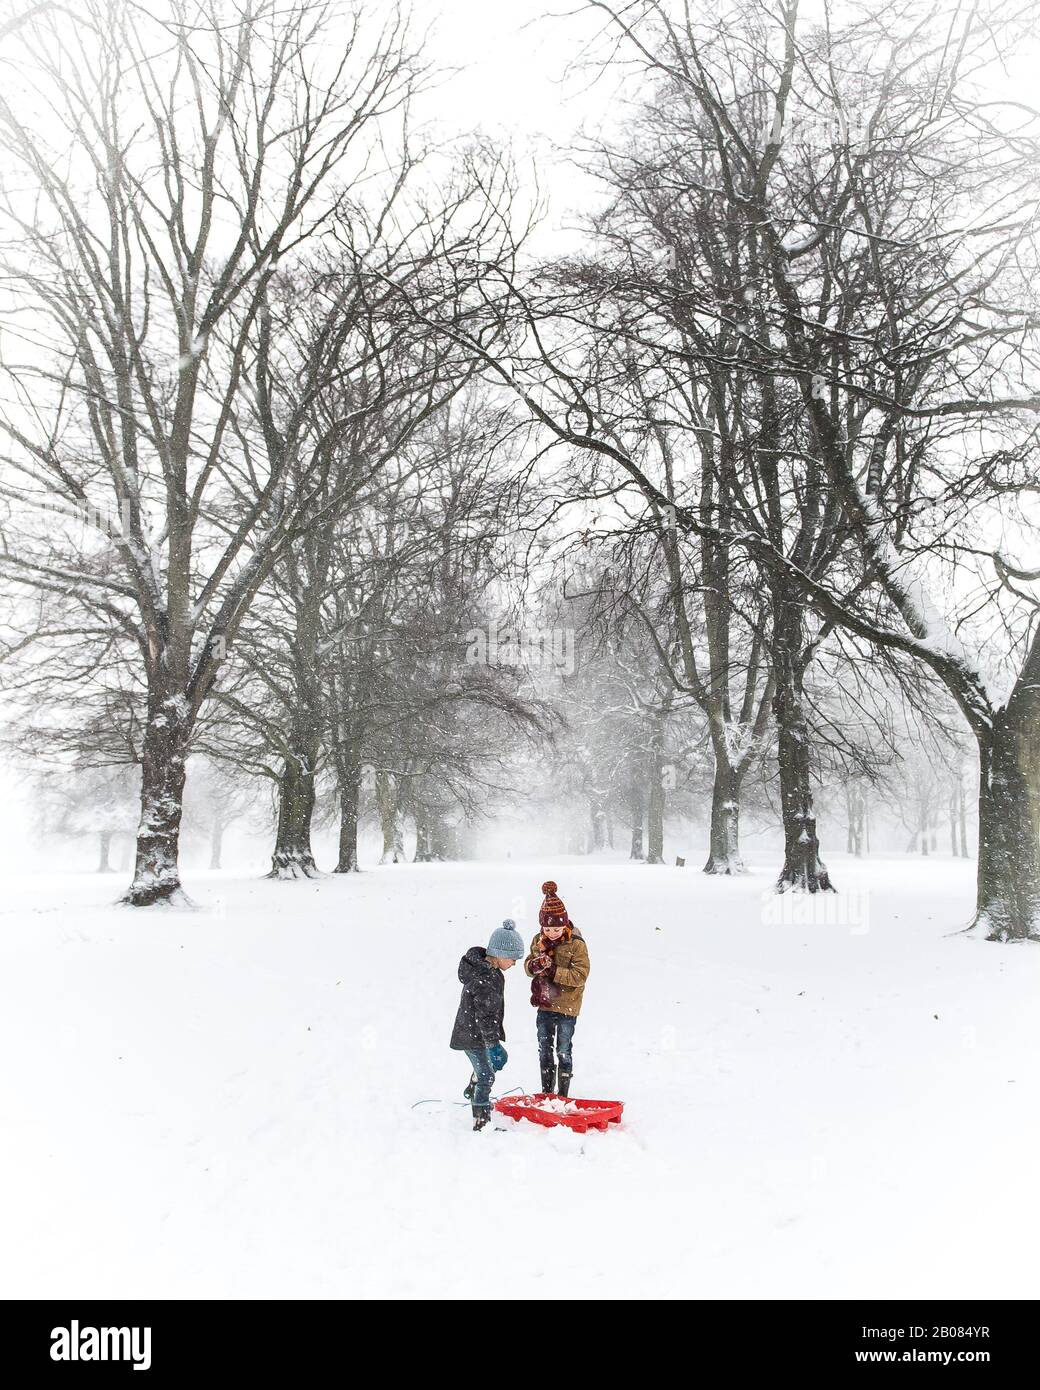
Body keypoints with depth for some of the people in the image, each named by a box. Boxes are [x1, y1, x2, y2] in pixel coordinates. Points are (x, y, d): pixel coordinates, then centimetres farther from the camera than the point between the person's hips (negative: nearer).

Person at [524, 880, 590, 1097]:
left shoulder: (576, 944, -16)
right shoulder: (539, 941, 0)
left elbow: (580, 975, -21)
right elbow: (528, 967, 8)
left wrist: (553, 970, -28)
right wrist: (535, 965, -16)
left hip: (566, 1007, -5)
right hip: (544, 1006, 5)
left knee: (563, 1051, 5)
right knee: (544, 1050, 13)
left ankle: (563, 1095, 17)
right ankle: (547, 1092, 26)